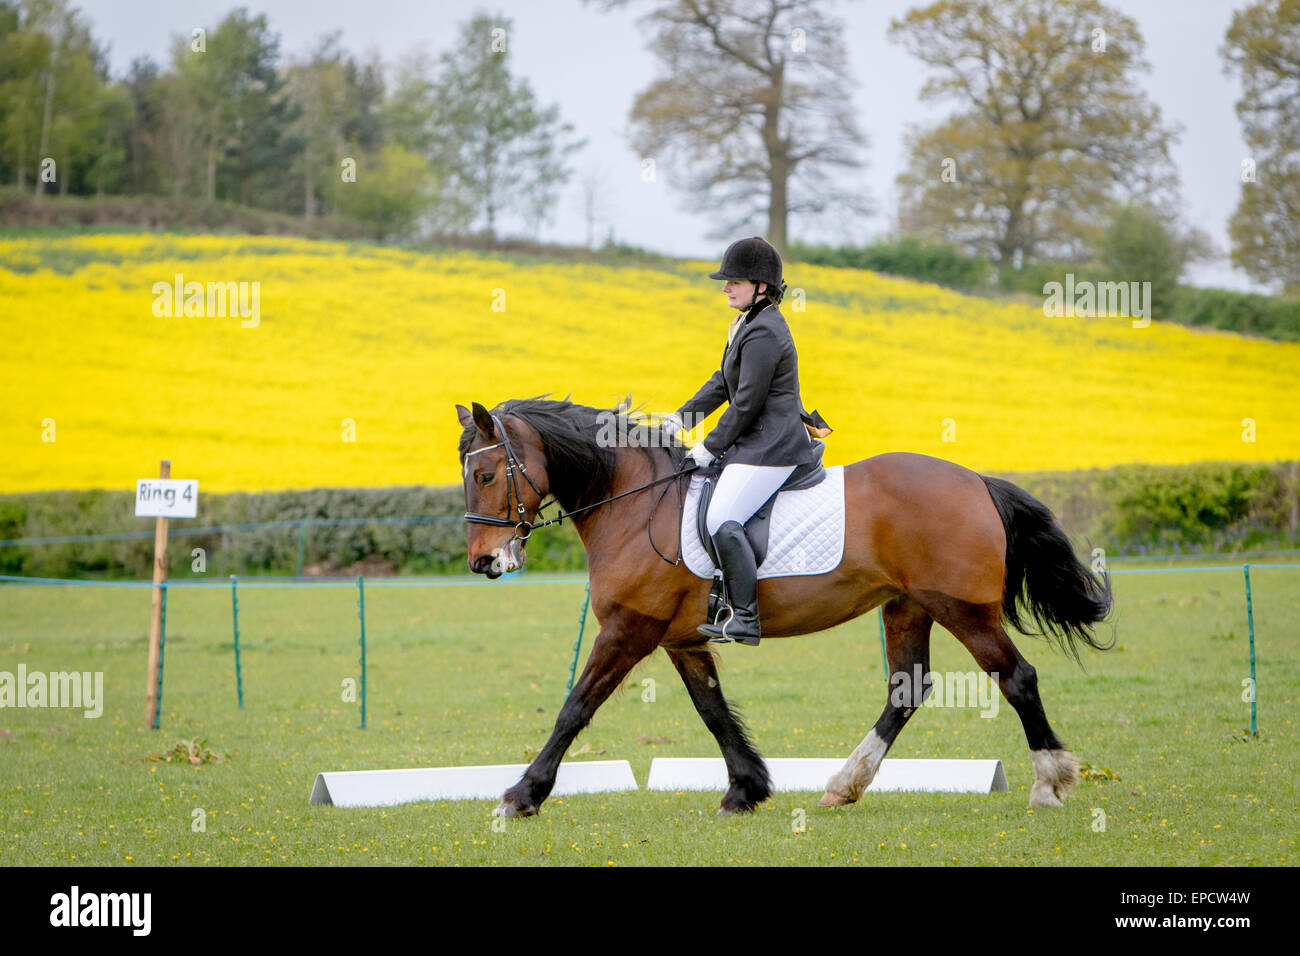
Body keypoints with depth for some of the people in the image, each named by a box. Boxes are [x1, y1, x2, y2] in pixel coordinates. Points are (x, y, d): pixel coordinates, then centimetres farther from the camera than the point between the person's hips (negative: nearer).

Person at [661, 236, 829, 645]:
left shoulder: (762, 335, -18)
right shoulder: (752, 324, 17)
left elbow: (747, 403, -18)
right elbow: (723, 383, 21)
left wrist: (711, 447, -11)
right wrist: (681, 418, 13)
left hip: (770, 447, -12)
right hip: (757, 443, 12)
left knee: (722, 520, -20)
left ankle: (745, 619, -20)